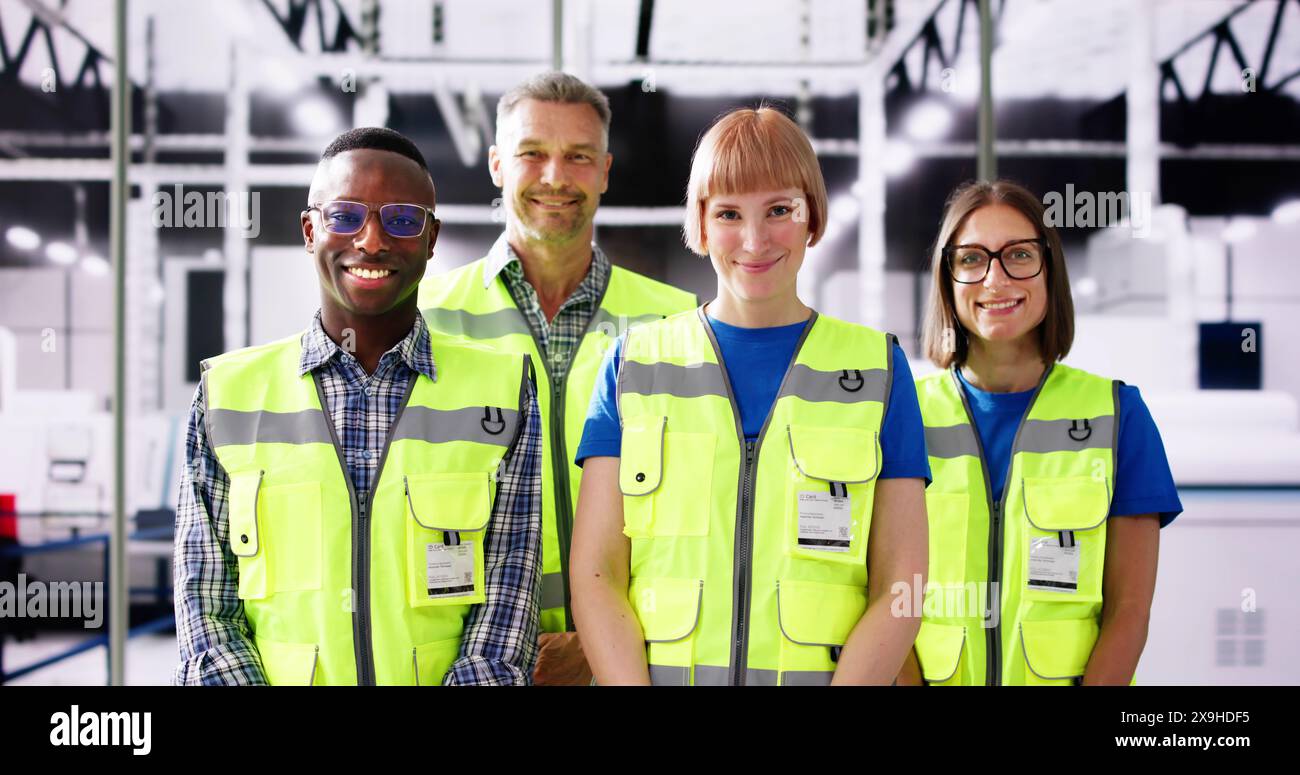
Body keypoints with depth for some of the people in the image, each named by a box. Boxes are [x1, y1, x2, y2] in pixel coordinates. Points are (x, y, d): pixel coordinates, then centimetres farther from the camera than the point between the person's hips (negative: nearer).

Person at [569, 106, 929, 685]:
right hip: (657, 672, 0)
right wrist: (631, 681, -12)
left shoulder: (878, 369, 8)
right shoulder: (634, 365, 10)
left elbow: (899, 589, 3)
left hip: (826, 672, 0)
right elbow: (595, 574, 3)